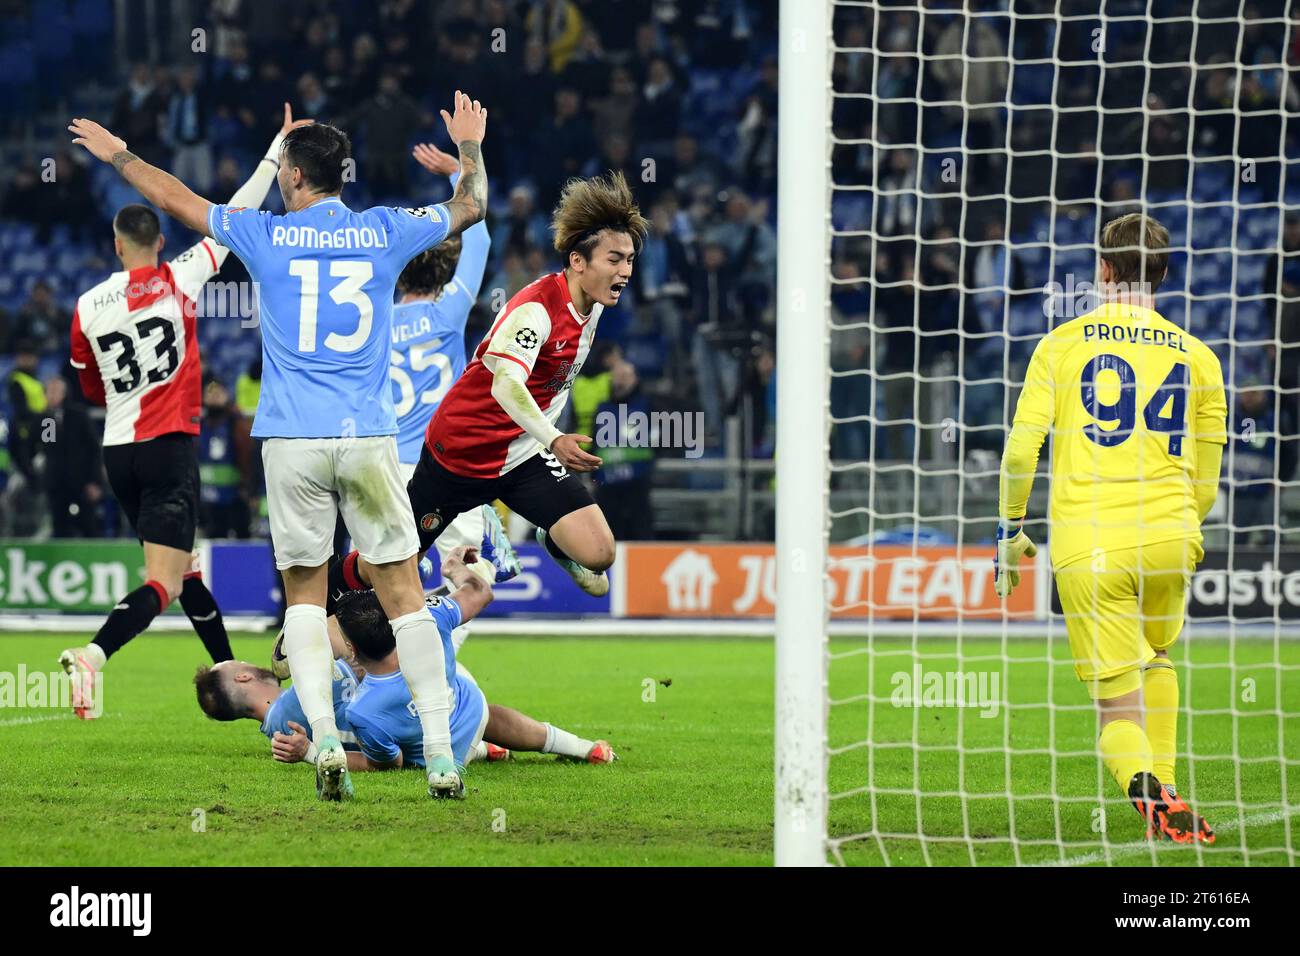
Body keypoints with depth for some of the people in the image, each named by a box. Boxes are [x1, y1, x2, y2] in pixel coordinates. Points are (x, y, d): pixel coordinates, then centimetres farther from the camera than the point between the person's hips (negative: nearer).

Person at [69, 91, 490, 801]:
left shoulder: (267, 236, 1)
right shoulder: (383, 233, 4)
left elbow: (176, 200, 16)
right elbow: (471, 207, 22)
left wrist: (117, 155, 30)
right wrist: (470, 148, 37)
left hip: (293, 443, -1)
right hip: (369, 437, 1)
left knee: (304, 595, 7)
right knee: (404, 594, 2)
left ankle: (323, 737, -10)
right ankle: (440, 753, -4)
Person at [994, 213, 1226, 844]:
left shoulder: (1062, 345, 2)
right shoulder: (1196, 356, 8)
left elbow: (1022, 446, -1)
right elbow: (1206, 477, 13)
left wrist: (1010, 529, 11)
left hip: (1088, 548, -2)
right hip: (1169, 539, 2)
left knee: (1118, 701, -1)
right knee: (1157, 657, 31)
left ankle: (1146, 788, -30)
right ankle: (1166, 790, 26)